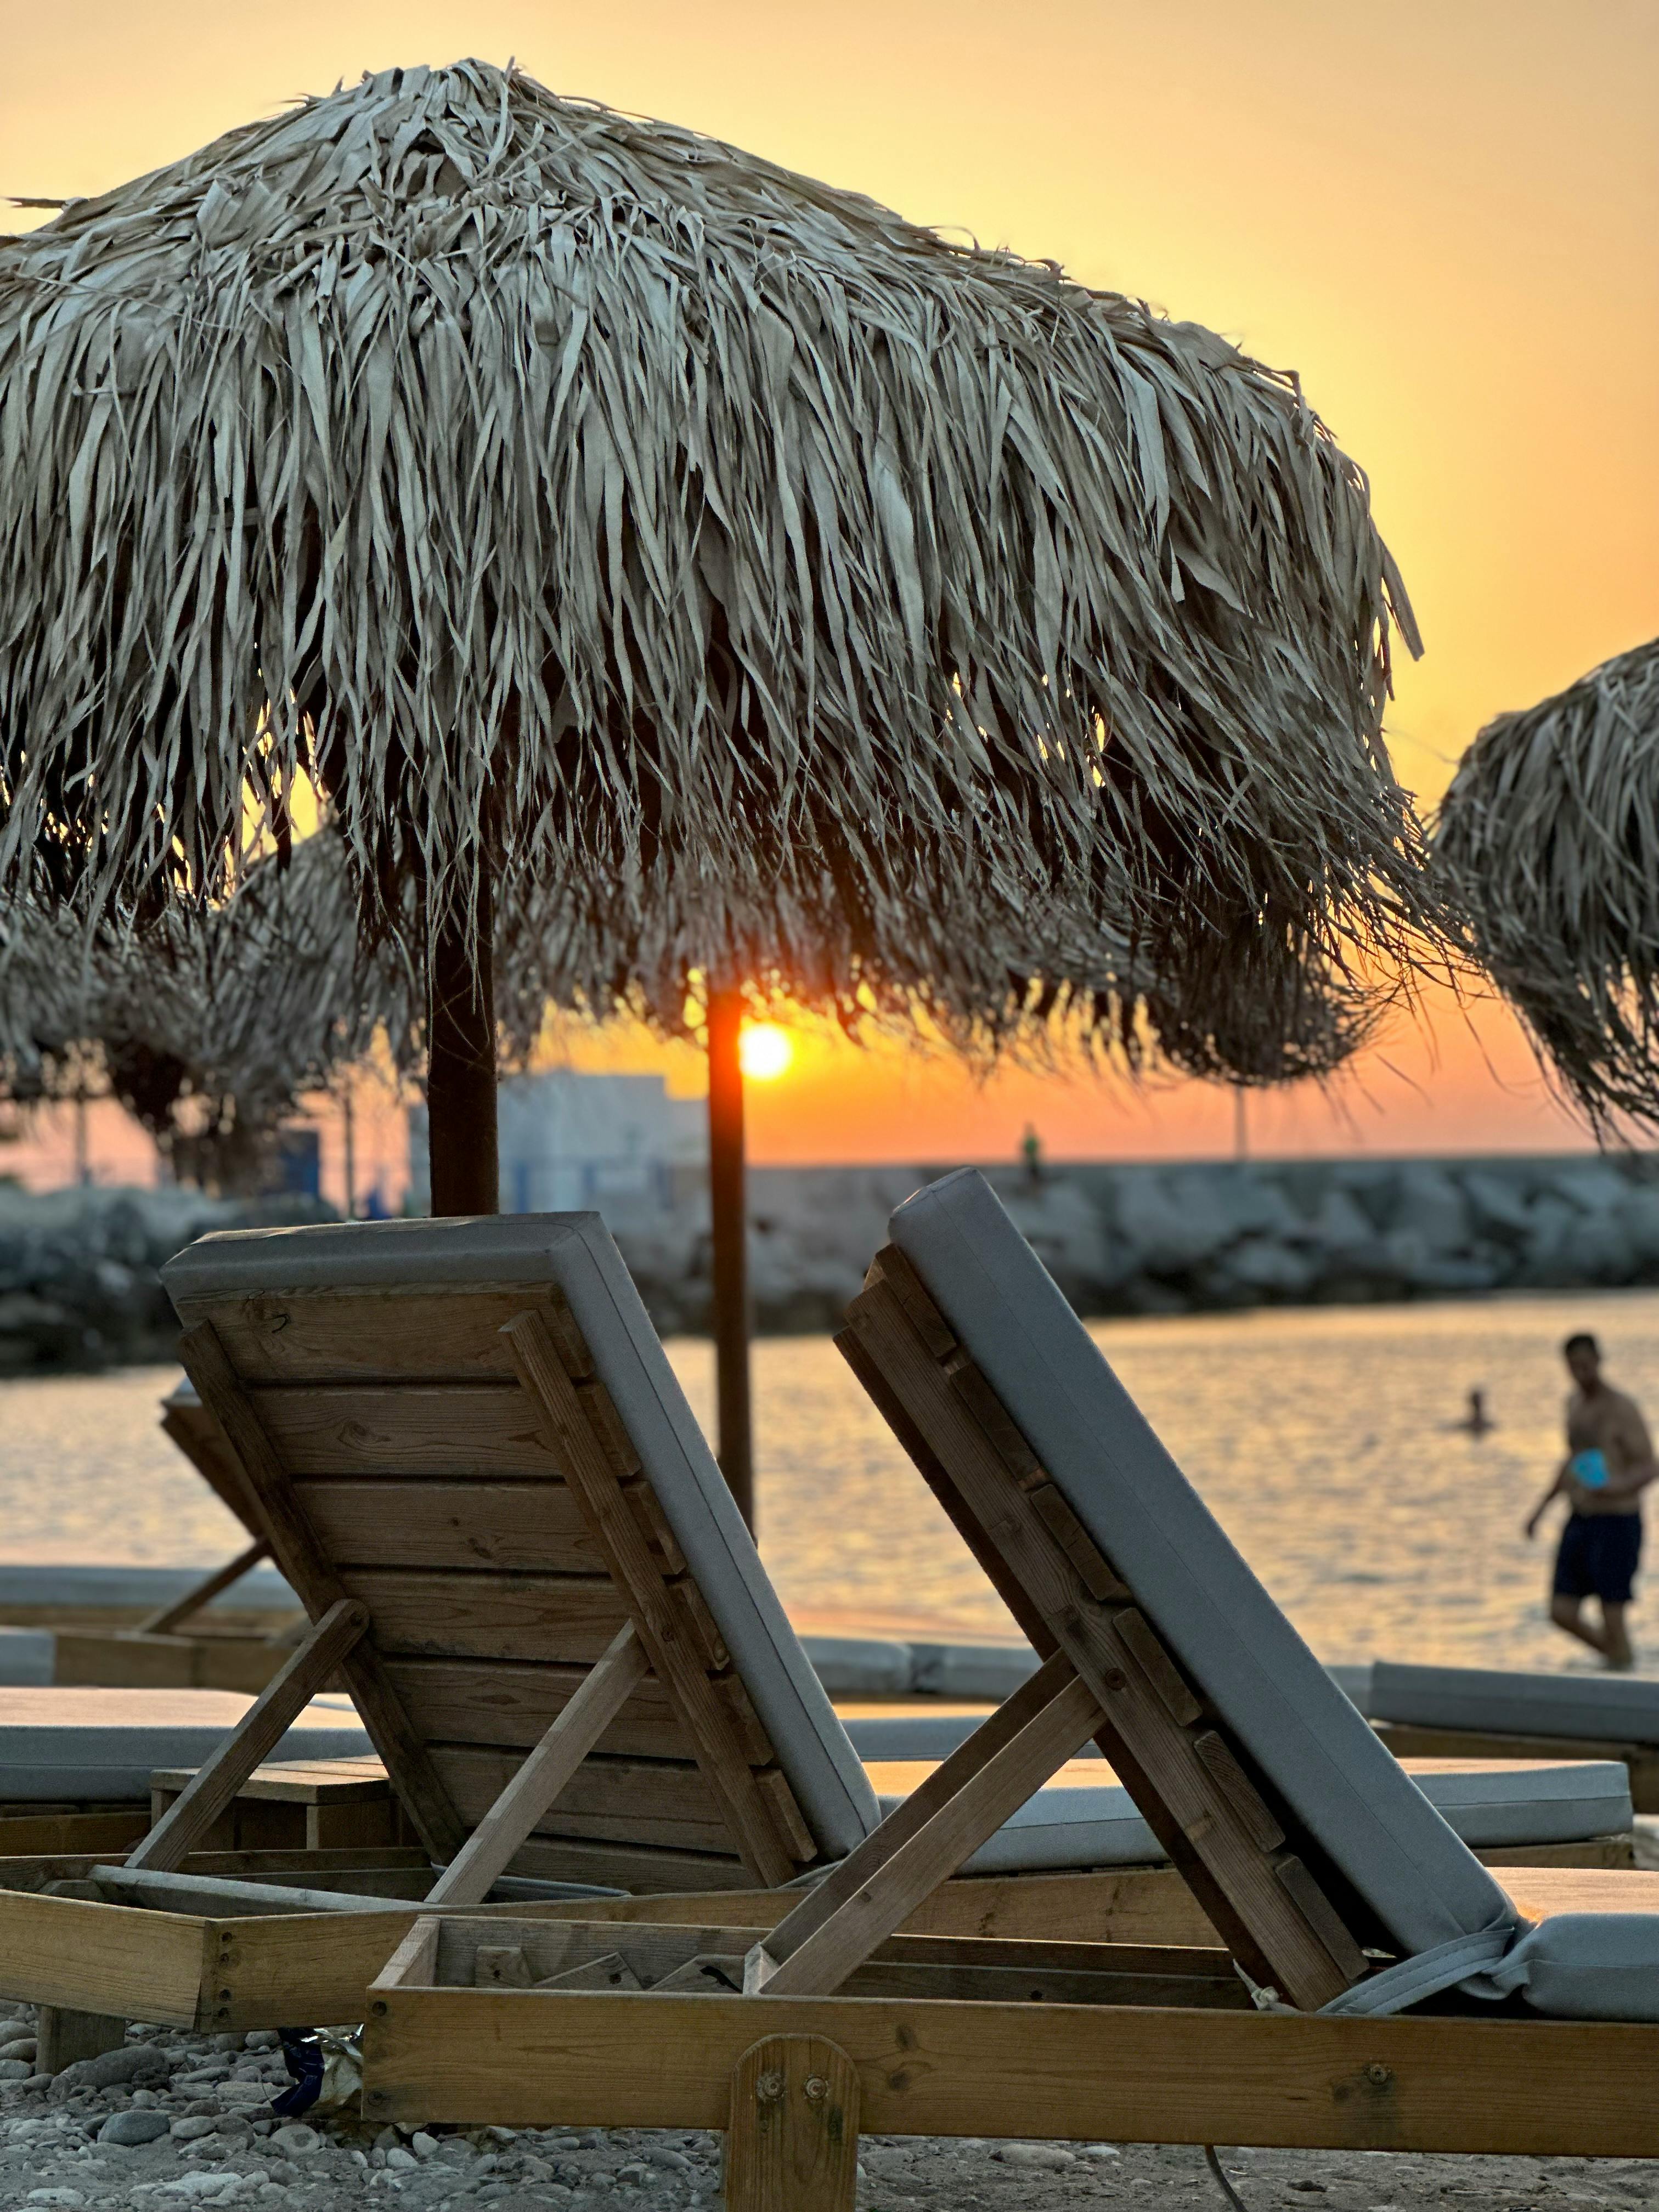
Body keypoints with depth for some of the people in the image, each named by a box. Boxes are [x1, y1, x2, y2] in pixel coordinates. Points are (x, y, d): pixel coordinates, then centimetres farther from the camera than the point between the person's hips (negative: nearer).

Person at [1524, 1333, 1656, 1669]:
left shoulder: (1623, 1409, -14)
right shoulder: (1576, 1402, 11)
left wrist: (1619, 1488, -40)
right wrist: (1542, 1507, 20)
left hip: (1617, 1525, -7)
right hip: (1579, 1523, 7)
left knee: (1612, 1619, -4)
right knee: (1563, 1614, 4)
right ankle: (1617, 1657, 28)